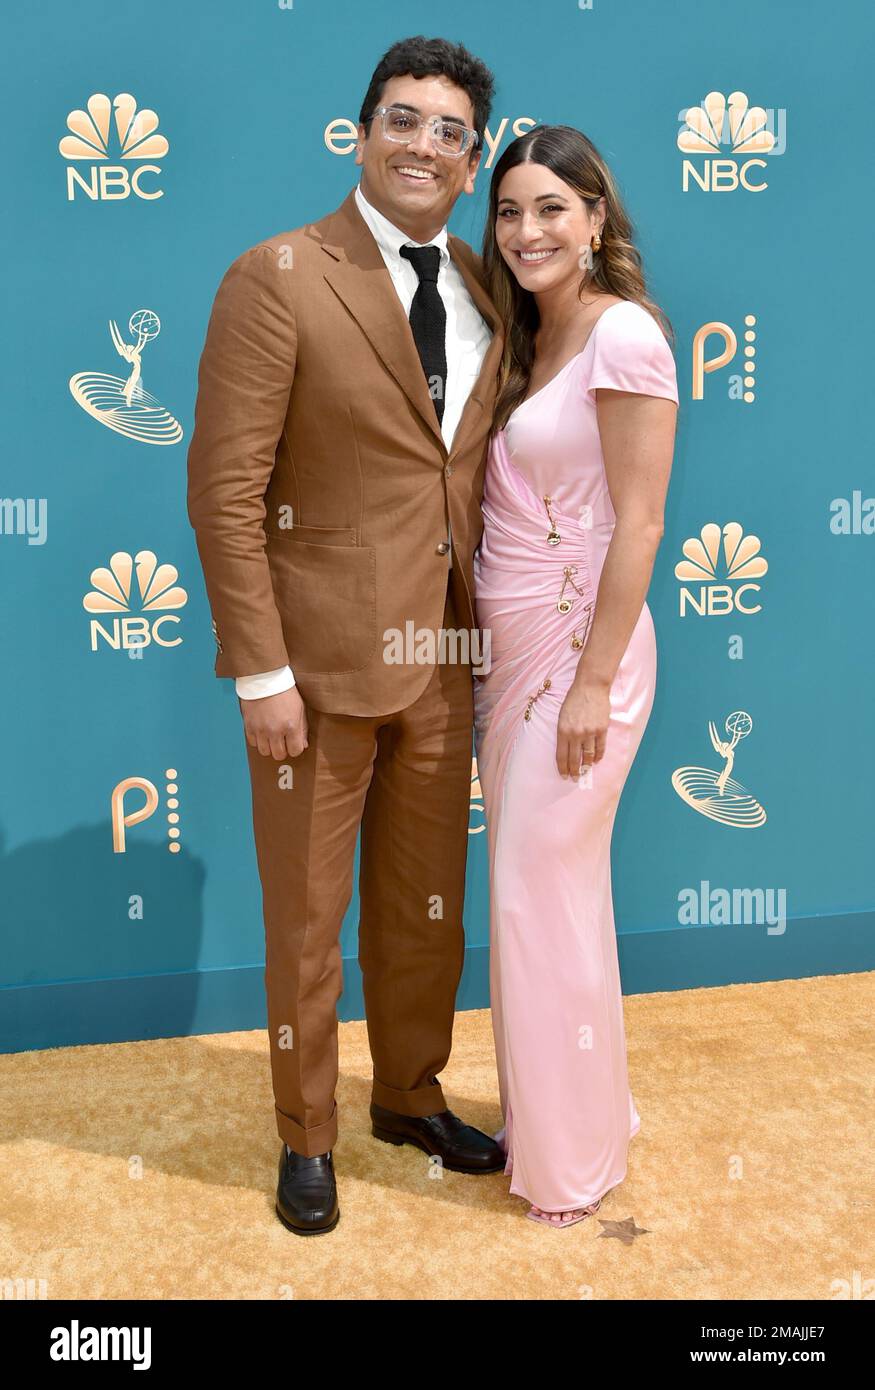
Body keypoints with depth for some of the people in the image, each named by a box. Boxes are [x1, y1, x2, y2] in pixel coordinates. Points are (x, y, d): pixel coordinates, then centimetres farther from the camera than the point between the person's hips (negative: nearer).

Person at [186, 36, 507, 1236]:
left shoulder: (487, 292, 8)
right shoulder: (279, 278, -10)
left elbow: (482, 474, 13)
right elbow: (225, 491, -13)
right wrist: (261, 675, -16)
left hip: (442, 658, 6)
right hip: (321, 660, -5)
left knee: (428, 904, 19)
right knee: (306, 919, 11)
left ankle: (411, 1095, 41)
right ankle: (306, 1135, 32)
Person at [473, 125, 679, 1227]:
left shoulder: (623, 333, -13)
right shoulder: (525, 340, 13)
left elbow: (637, 525, -17)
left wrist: (593, 684, -18)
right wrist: (497, 659, 11)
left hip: (578, 649, -8)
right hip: (507, 646, 8)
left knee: (543, 896, 0)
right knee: (525, 889, 15)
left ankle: (576, 1155, 21)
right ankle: (537, 1116, 33)